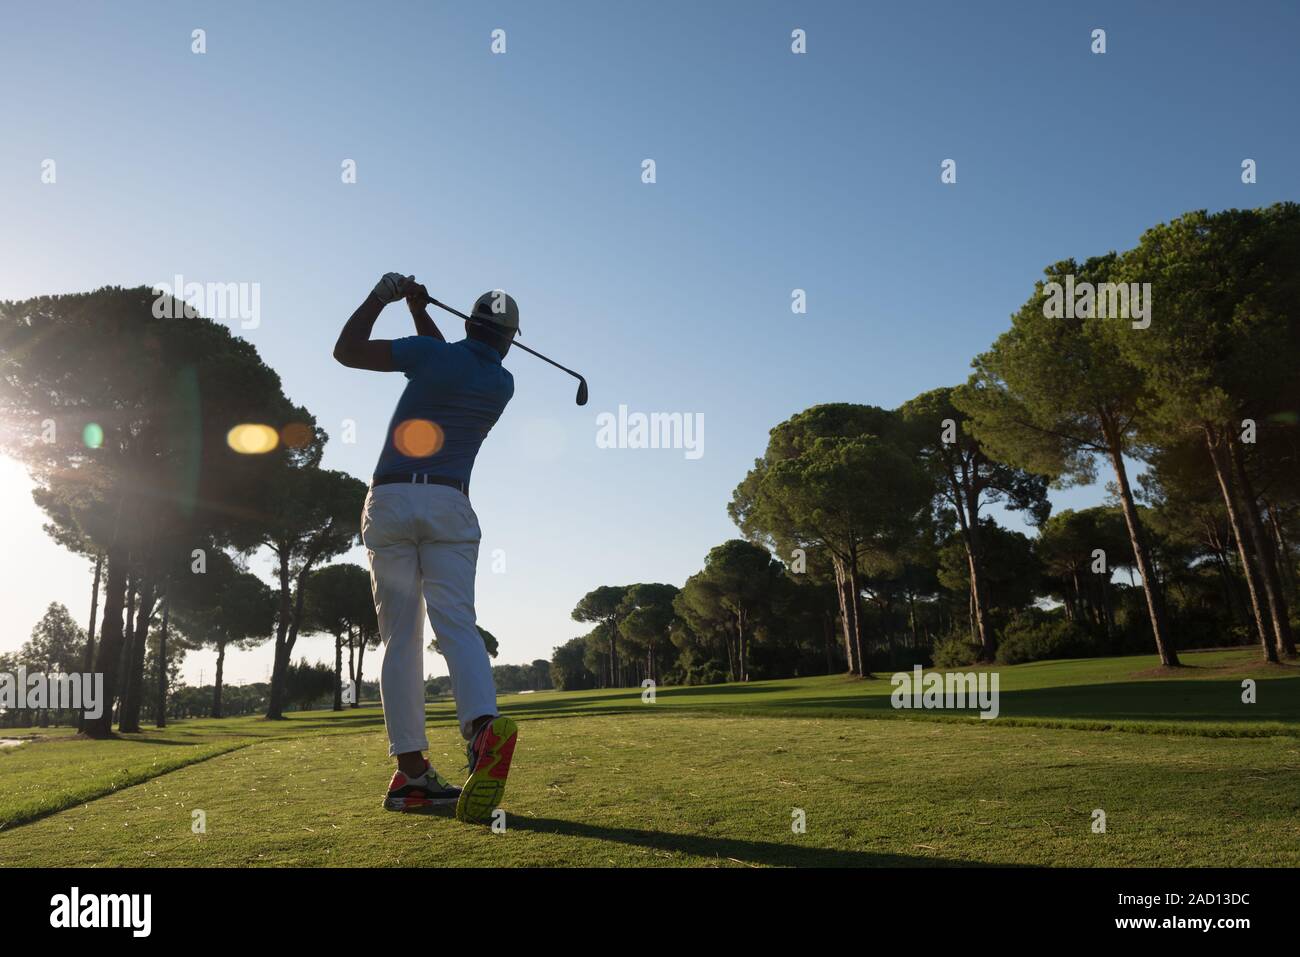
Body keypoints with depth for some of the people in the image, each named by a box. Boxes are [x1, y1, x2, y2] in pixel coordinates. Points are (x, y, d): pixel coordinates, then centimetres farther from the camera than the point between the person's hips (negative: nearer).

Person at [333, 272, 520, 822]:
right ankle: (483, 724, -34)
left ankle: (410, 770, -2)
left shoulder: (434, 354, 1)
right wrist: (419, 309, 30)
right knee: (456, 625, -7)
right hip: (449, 505, 1)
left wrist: (382, 296, 16)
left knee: (400, 637, 1)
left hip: (389, 502, -1)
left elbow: (346, 350, 6)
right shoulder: (502, 384, 12)